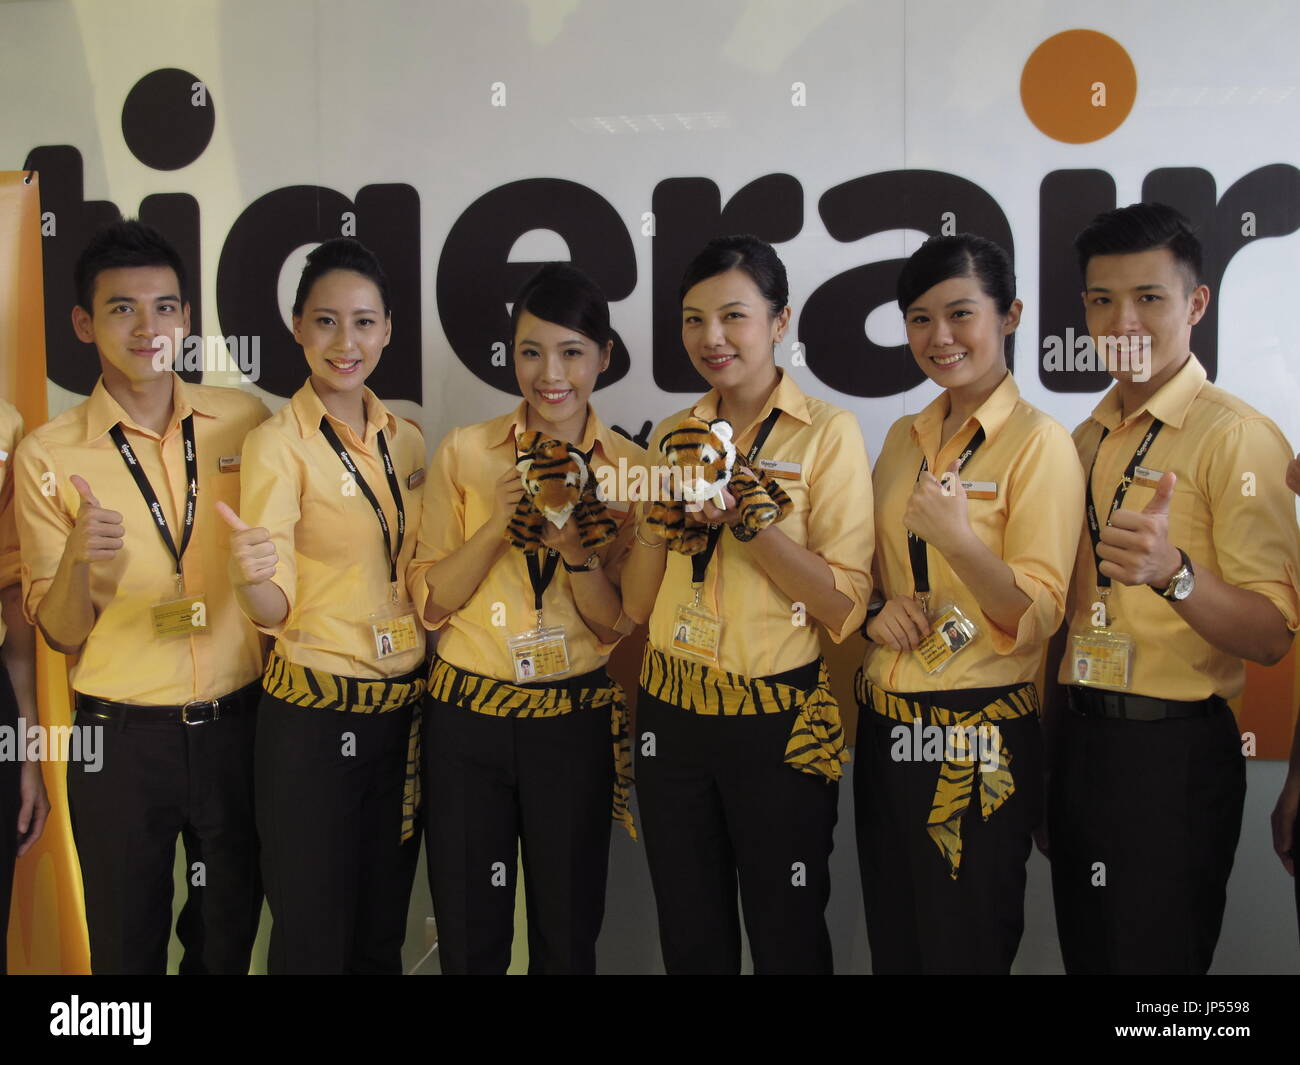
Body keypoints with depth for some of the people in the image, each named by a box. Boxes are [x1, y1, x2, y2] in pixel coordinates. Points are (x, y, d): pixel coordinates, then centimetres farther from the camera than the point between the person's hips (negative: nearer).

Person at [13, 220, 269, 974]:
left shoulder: (245, 422, -2)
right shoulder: (47, 455, -6)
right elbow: (62, 634, -4)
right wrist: (77, 557, -22)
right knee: (127, 945, 15)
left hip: (238, 723, 2)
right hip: (121, 739, -1)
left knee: (229, 938, 18)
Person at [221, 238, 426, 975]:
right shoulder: (278, 444, -10)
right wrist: (250, 577, -36)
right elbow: (274, 608, -17)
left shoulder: (406, 440, 6)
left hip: (405, 708, 5)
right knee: (314, 935, 5)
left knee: (384, 936, 16)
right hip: (317, 713, -5)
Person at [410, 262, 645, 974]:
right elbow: (430, 602, -3)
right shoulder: (464, 452, -2)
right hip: (468, 717, 0)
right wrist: (502, 521, -18)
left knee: (568, 936, 14)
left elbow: (618, 626, -1)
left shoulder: (629, 469, -1)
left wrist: (576, 550, -20)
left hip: (577, 721, 0)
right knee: (469, 939, 13)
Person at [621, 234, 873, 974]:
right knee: (690, 939, 17)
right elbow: (638, 601, 6)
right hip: (672, 715, 4)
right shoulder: (674, 435, 7)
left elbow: (846, 607, -14)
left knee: (786, 940, 12)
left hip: (778, 719, -4)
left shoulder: (829, 432, -7)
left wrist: (742, 516, -21)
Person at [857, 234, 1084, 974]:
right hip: (885, 725, 6)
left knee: (964, 947, 9)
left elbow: (1036, 619, -15)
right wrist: (880, 607, -4)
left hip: (979, 735, -6)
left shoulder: (1040, 442, -10)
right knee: (892, 945, 18)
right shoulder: (905, 438, 9)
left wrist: (959, 540, -31)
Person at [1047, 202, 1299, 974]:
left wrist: (1173, 573, -37)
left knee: (1155, 954, 4)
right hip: (1077, 740, 7)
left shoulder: (1237, 435, -12)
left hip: (1172, 755, -7)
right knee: (1085, 951, 18)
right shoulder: (1087, 439, 11)